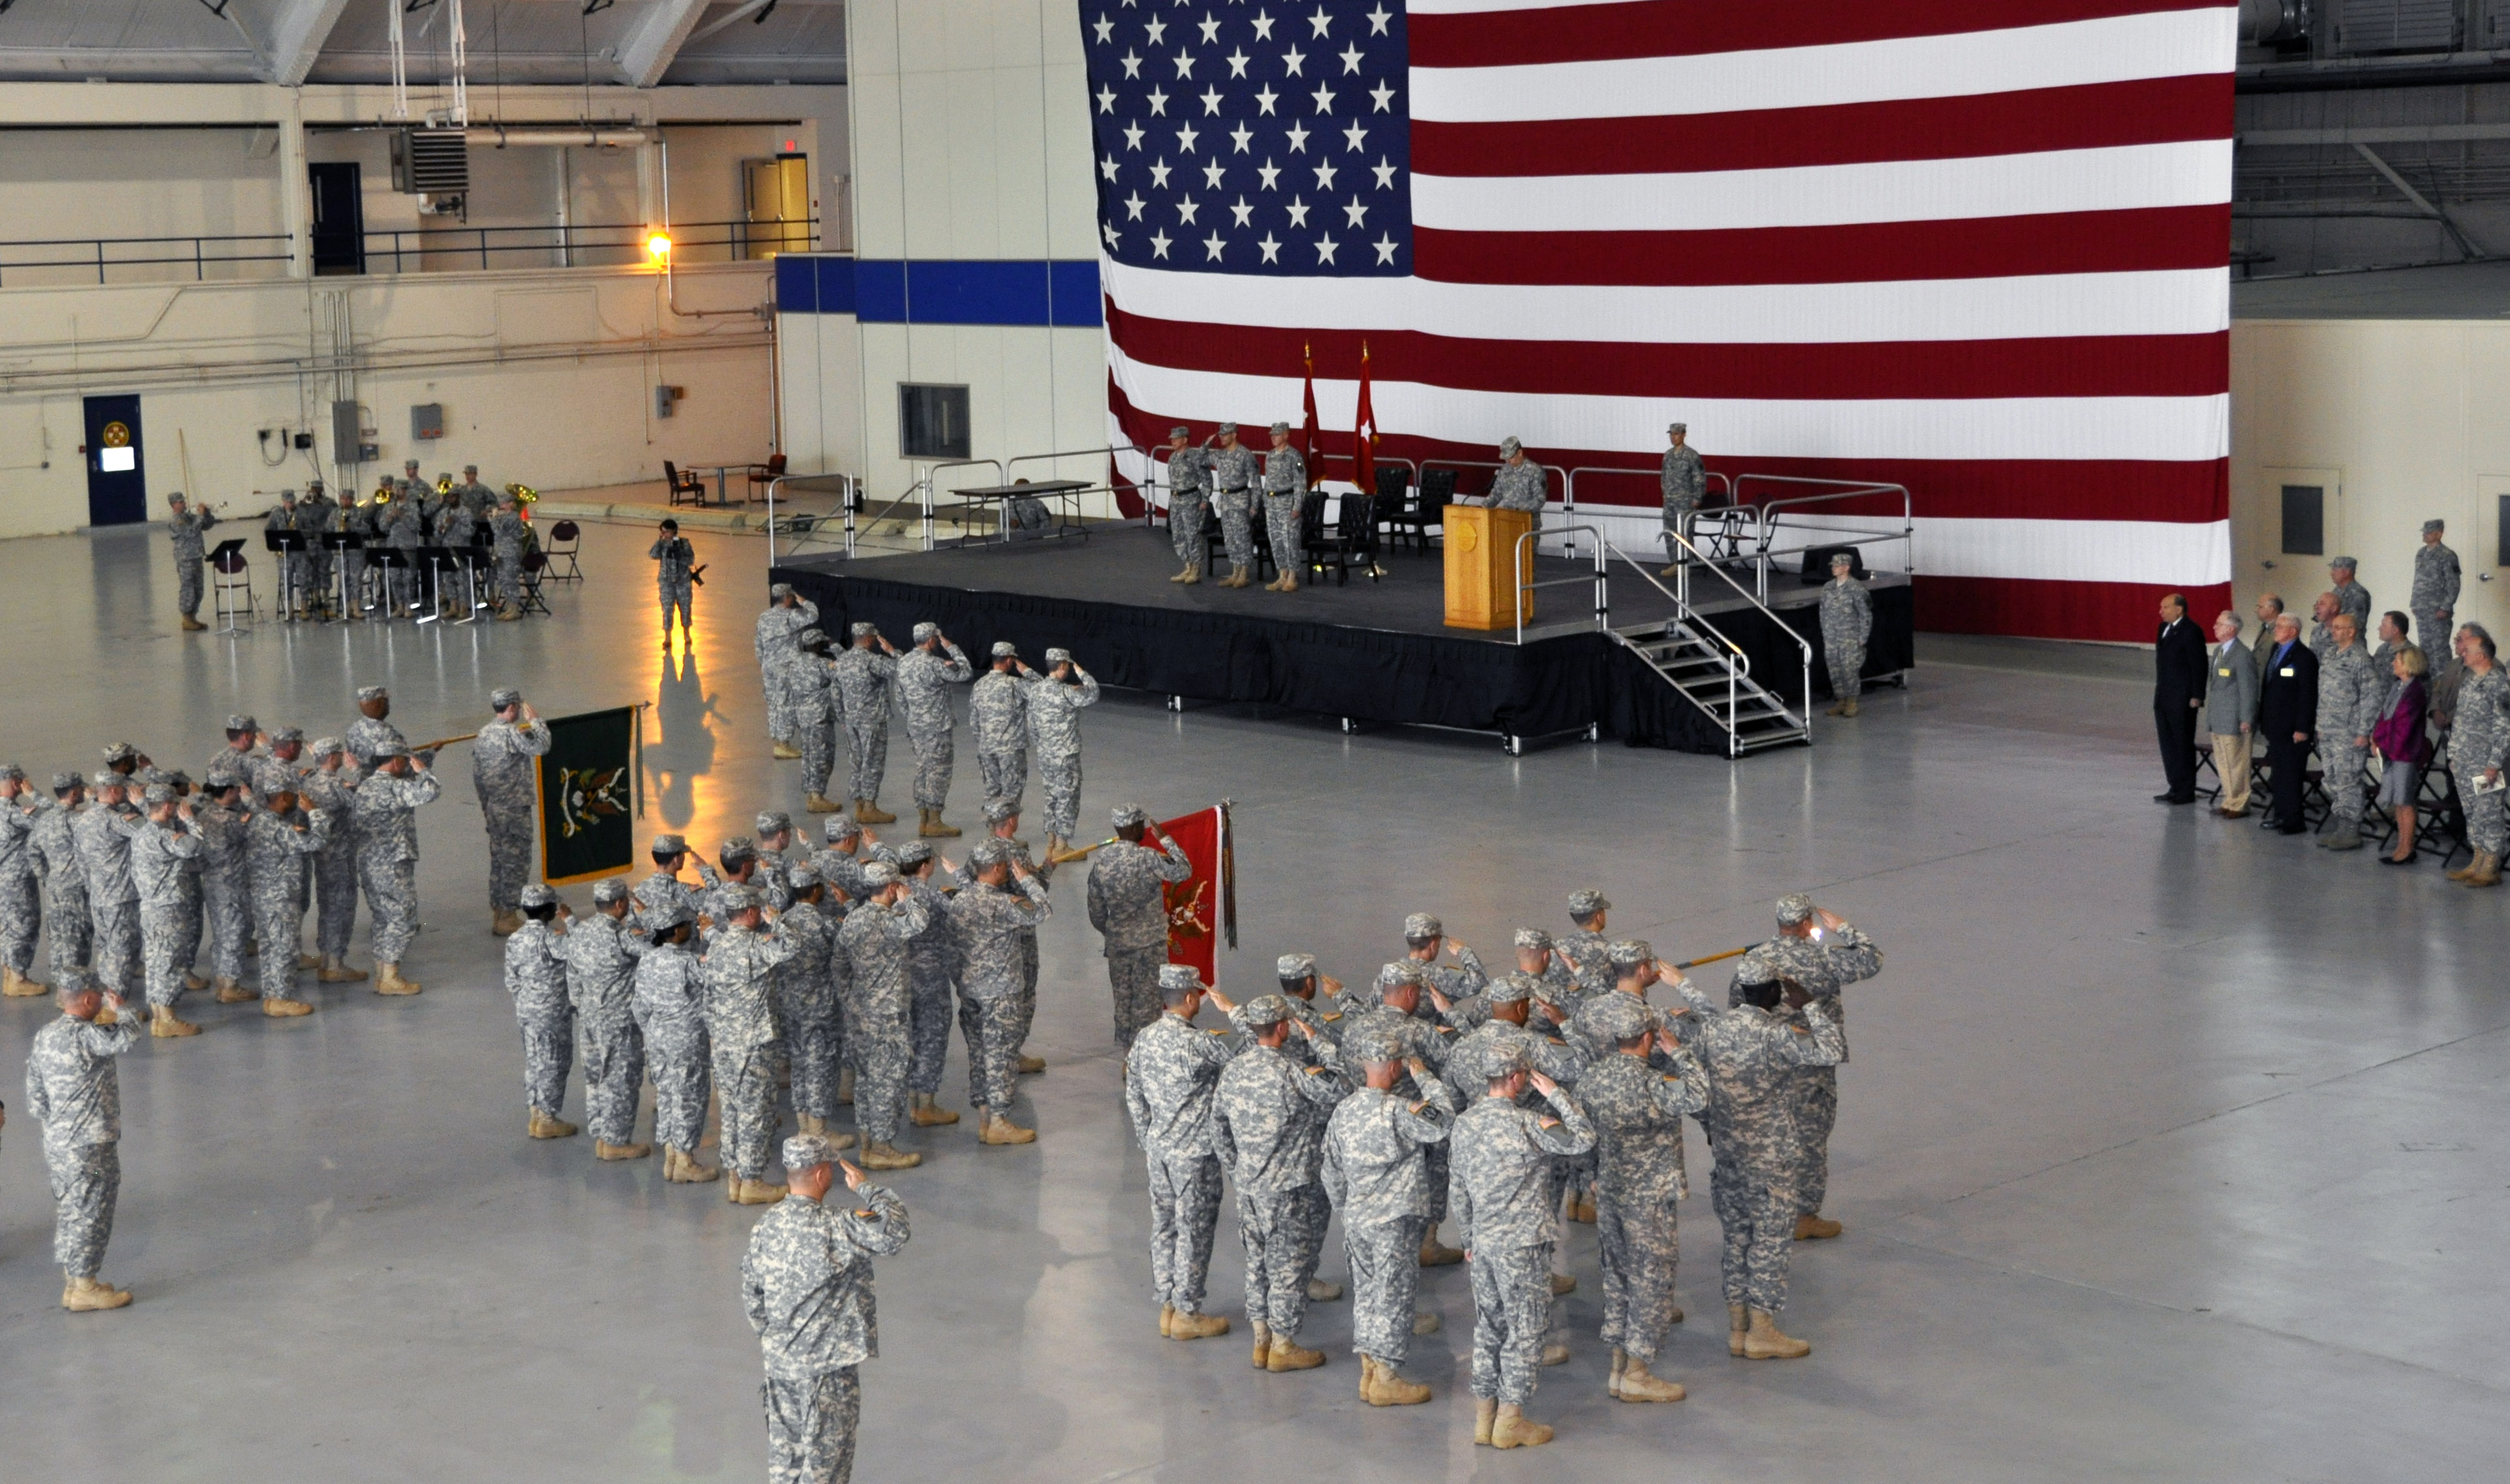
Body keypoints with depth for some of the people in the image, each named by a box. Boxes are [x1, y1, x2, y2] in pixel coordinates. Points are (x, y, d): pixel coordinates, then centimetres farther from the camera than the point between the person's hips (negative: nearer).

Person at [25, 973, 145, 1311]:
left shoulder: (43, 1038, 9)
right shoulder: (83, 1035, -19)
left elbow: (36, 1102, 11)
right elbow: (128, 1037, -28)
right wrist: (120, 1008, -8)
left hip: (57, 1142, 9)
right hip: (90, 1146, -9)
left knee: (70, 1213, 17)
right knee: (90, 1213, 0)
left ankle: (72, 1283, 25)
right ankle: (85, 1288, 7)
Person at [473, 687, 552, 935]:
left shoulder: (482, 735, 9)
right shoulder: (511, 733, -17)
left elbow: (477, 776, 14)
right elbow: (542, 747, -24)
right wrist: (535, 720, -10)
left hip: (493, 810, 8)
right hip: (515, 810, -8)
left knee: (498, 861, 15)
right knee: (516, 862, -2)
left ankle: (497, 915, 20)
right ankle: (508, 917, 0)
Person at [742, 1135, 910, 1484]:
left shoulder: (765, 1227, 0)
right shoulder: (833, 1228, -24)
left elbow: (752, 1301, 8)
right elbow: (893, 1232, -32)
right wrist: (866, 1189, -18)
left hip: (779, 1360, 7)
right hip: (826, 1367, -7)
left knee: (785, 1445, 21)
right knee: (826, 1455, 7)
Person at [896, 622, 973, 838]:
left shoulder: (903, 662, 7)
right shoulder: (933, 664, -19)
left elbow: (901, 698, 15)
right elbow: (966, 674, -14)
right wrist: (952, 648, -8)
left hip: (915, 726, 8)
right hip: (936, 728, -8)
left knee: (923, 772, 13)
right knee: (938, 773, -2)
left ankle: (923, 820, 16)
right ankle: (934, 823, -1)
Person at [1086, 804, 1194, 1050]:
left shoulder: (1101, 859, -2)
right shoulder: (1148, 857, -19)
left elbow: (1096, 910, 4)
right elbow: (1184, 872, -7)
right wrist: (1166, 840, -3)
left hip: (1117, 943, 5)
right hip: (1149, 941, -5)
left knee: (1123, 1000, 14)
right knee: (1147, 1000, 4)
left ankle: (1128, 1052, 22)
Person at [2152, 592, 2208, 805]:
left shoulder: (2191, 632, -14)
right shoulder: (2164, 629, 12)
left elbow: (2199, 666, -15)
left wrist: (2197, 697, -17)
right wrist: (2159, 692, 16)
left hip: (2182, 700, -9)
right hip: (2163, 698, 9)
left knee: (2183, 745, -2)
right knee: (2168, 745, 11)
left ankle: (2186, 792, 4)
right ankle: (2176, 787, 18)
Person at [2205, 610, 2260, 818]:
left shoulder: (2242, 655, -15)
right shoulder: (2218, 650, 13)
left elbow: (2248, 689, -15)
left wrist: (2246, 720, -16)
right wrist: (2210, 714, 19)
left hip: (2234, 721, -9)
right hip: (2217, 721, 9)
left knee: (2236, 764, -2)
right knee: (2222, 762, 14)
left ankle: (2239, 804, 6)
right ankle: (2230, 801, 23)